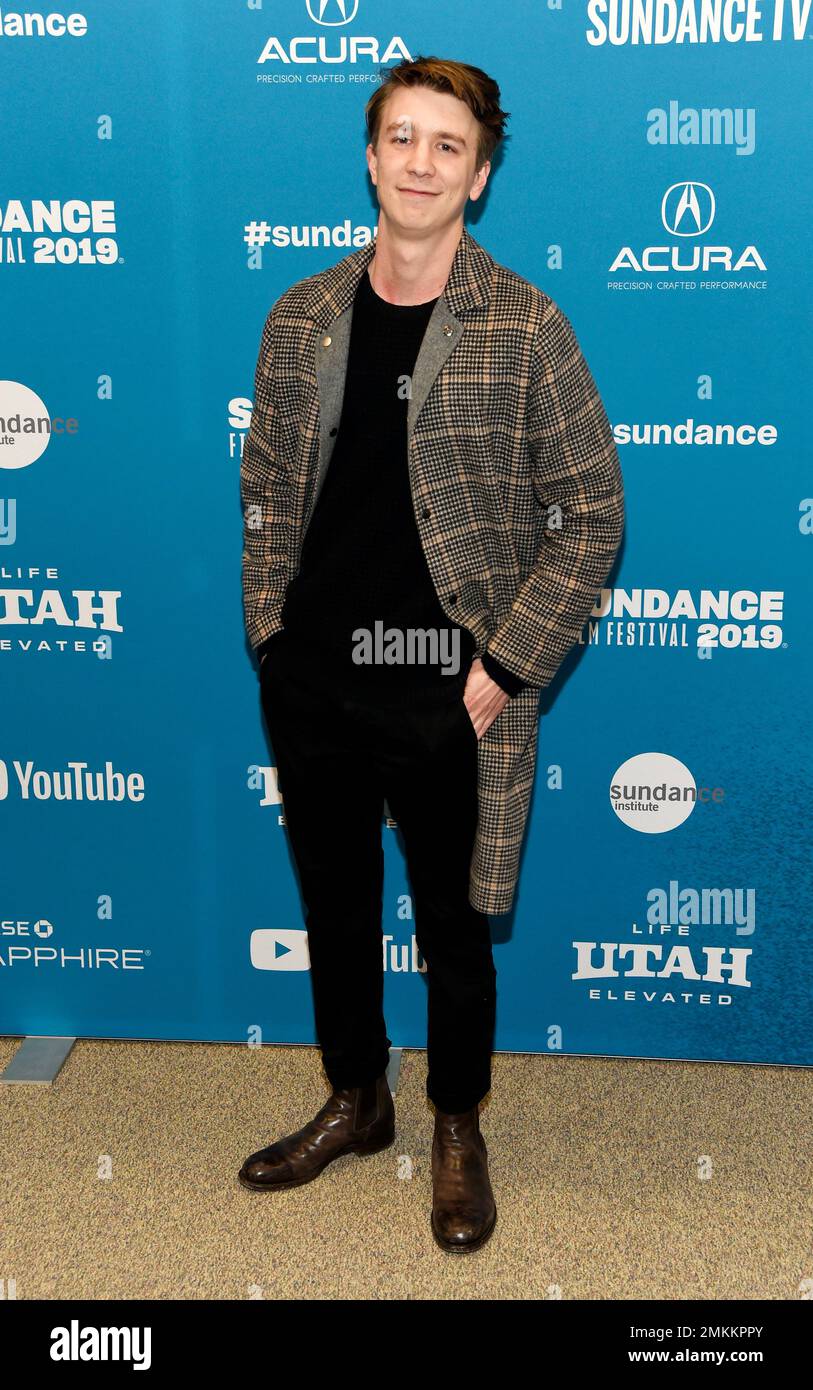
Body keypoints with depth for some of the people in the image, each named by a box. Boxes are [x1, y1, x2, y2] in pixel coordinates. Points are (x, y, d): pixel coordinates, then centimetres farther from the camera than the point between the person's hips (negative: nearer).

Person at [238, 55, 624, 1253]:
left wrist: (507, 666, -11)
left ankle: (458, 1130, 35)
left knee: (453, 927, 11)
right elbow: (267, 493, 12)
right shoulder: (301, 320, 4)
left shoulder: (525, 328, -7)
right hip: (314, 684, 4)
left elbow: (591, 513, -7)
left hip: (450, 693, -4)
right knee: (334, 906, 18)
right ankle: (356, 1101, 41)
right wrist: (269, 634, 4)